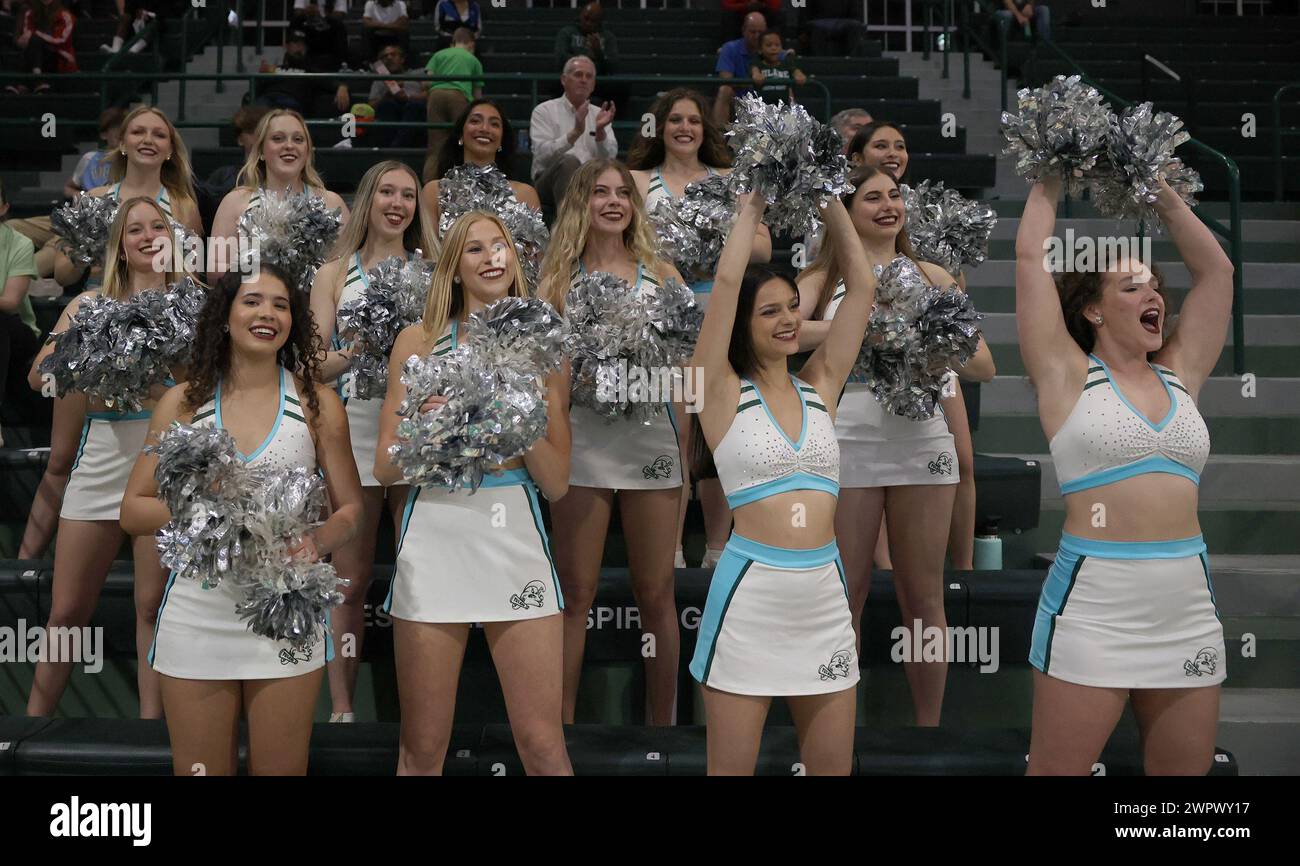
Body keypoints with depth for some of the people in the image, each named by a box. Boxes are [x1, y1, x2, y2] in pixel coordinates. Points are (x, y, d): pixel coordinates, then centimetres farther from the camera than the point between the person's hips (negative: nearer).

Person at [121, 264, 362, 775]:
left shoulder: (317, 402, 3)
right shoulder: (183, 401, 5)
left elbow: (350, 510, 5)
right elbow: (132, 511, 5)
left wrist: (315, 542, -17)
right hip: (197, 612, 1)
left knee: (280, 770, 7)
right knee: (201, 771, 9)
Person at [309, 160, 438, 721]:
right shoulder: (334, 274, 10)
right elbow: (317, 366, 4)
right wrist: (352, 355, -16)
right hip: (354, 428, 0)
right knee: (350, 583, 3)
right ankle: (342, 708, 13)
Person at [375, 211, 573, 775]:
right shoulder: (419, 341, 8)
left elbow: (557, 485, 6)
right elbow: (385, 469, 5)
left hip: (516, 540, 1)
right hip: (434, 541, 0)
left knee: (544, 747, -2)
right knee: (422, 749, 5)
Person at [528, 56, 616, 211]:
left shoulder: (598, 114, 17)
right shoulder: (544, 111, 6)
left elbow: (609, 157, 2)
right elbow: (542, 155, -11)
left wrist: (600, 131, -16)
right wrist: (575, 133, -22)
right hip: (549, 181, -3)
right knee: (569, 162, -34)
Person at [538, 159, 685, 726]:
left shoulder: (661, 275, 9)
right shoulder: (560, 276, 7)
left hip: (650, 438, 1)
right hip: (581, 440, 0)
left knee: (655, 594, 5)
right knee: (576, 594, 3)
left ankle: (662, 720, 16)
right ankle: (563, 719, 13)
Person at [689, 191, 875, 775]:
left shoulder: (820, 386, 10)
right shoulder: (723, 391, -1)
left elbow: (861, 286, 8)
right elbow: (727, 280, -10)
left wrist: (832, 201, 7)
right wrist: (753, 206, 2)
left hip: (824, 595, 4)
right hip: (750, 594, -4)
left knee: (833, 767, 10)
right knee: (731, 767, 3)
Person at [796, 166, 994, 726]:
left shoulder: (932, 278, 12)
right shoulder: (825, 277, 7)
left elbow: (984, 365, 8)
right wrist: (854, 327, -21)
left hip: (921, 443, 2)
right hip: (847, 443, -2)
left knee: (924, 595, 7)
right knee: (845, 595, 5)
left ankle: (929, 722, 19)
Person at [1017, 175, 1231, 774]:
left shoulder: (1180, 375, 13)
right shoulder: (1068, 374, 1)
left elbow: (1215, 269, 17)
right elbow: (1031, 255, 1)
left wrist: (1162, 192, 19)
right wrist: (1049, 185, 15)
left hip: (1189, 605, 5)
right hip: (1092, 601, -5)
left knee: (1184, 770, 11)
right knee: (1059, 769, 1)